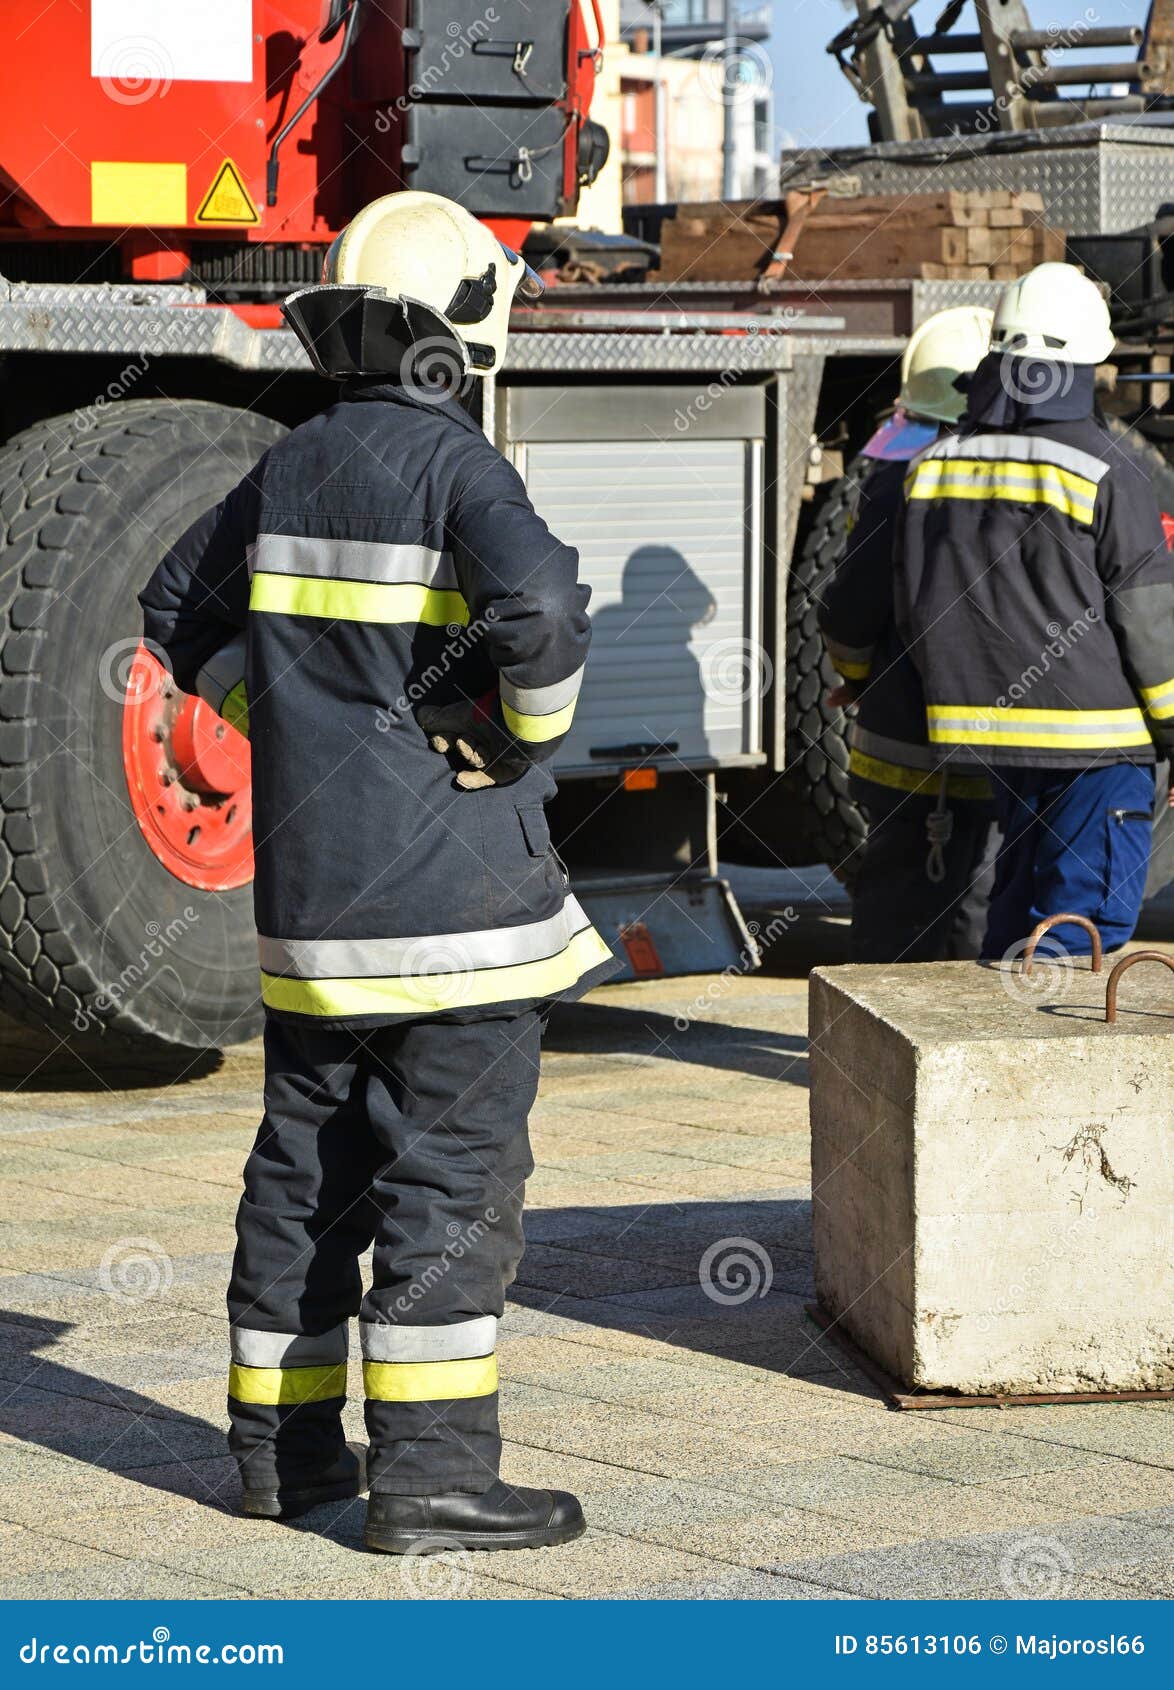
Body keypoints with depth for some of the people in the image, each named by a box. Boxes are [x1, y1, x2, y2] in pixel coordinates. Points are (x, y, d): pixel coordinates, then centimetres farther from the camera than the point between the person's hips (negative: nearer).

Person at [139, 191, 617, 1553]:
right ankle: (429, 1469, -4)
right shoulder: (455, 465, -14)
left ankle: (279, 1441, 21)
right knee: (453, 1170, -4)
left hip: (310, 875, 7)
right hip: (452, 880, -7)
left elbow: (183, 611, 20)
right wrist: (526, 737, -12)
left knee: (310, 1156, 14)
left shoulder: (292, 468, 9)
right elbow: (541, 610, -29)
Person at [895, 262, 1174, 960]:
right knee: (1085, 910, -4)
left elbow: (915, 611, 14)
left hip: (988, 725, 7)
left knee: (1023, 889, 19)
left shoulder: (936, 464, 6)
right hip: (1094, 736, -6)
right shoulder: (1105, 476, -12)